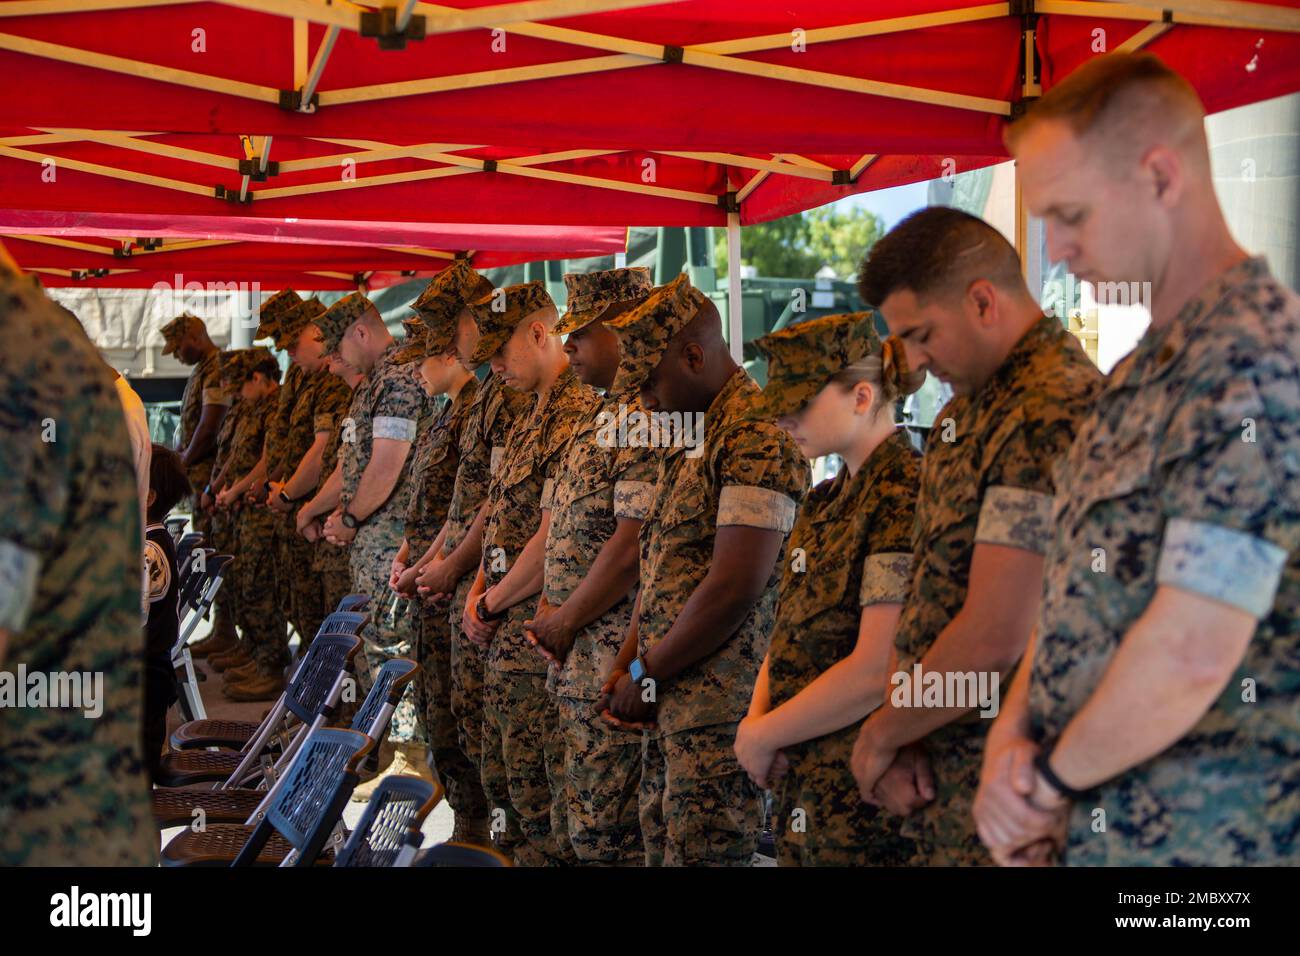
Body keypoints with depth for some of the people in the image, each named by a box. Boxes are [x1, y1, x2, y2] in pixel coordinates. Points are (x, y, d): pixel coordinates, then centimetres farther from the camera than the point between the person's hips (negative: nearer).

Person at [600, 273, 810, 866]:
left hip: (720, 711, -10)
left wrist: (647, 674, -12)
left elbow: (735, 587, -21)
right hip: (670, 705, 10)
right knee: (660, 848, 13)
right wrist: (626, 665, 9)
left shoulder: (757, 439, -16)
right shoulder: (687, 439, 18)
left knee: (699, 857, -6)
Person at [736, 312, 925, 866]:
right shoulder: (824, 502, 14)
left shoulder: (904, 497, -15)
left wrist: (760, 736, -12)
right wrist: (755, 720, -4)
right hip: (801, 788, 8)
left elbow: (876, 672, -22)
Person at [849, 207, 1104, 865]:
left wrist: (882, 733, -9)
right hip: (943, 773, 9)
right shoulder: (967, 408, 14)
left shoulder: (1051, 415, -20)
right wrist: (900, 730, 0)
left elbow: (993, 640, -23)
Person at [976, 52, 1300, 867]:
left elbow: (1193, 652, -25)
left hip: (1198, 838, -8)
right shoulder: (1142, 372, 13)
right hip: (1097, 829, 8)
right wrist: (1014, 736, -1)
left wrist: (1055, 774, -12)